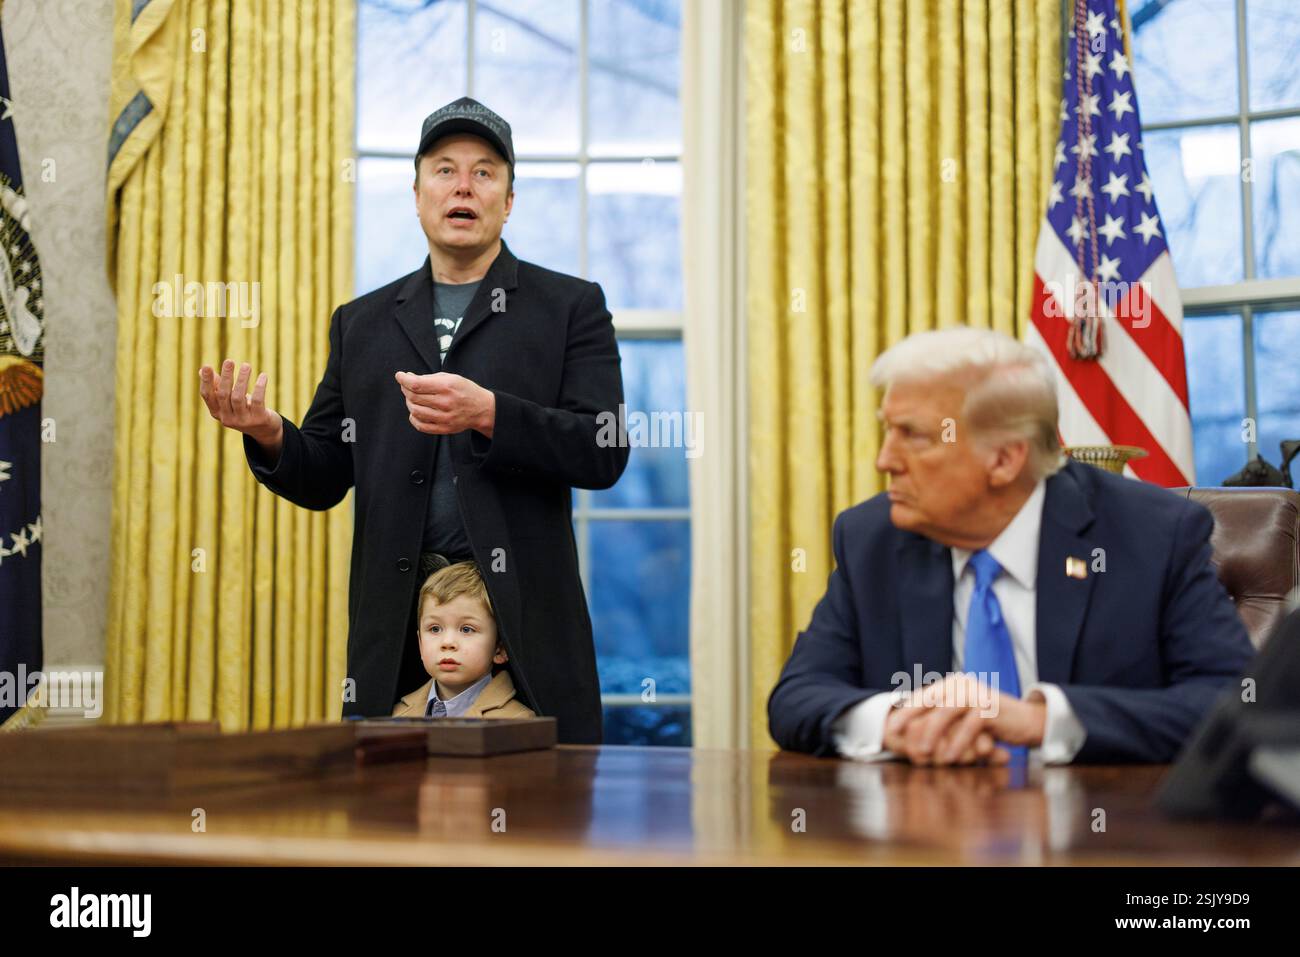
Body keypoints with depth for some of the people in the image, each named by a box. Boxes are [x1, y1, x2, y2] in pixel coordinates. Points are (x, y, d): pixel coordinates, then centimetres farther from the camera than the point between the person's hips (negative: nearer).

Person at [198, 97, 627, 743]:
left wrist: (488, 414, -19)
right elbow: (323, 479, 15)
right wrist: (269, 435, -7)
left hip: (525, 614, -2)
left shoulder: (570, 307, 7)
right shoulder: (362, 324, 17)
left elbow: (604, 452, -4)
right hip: (395, 622, 3)